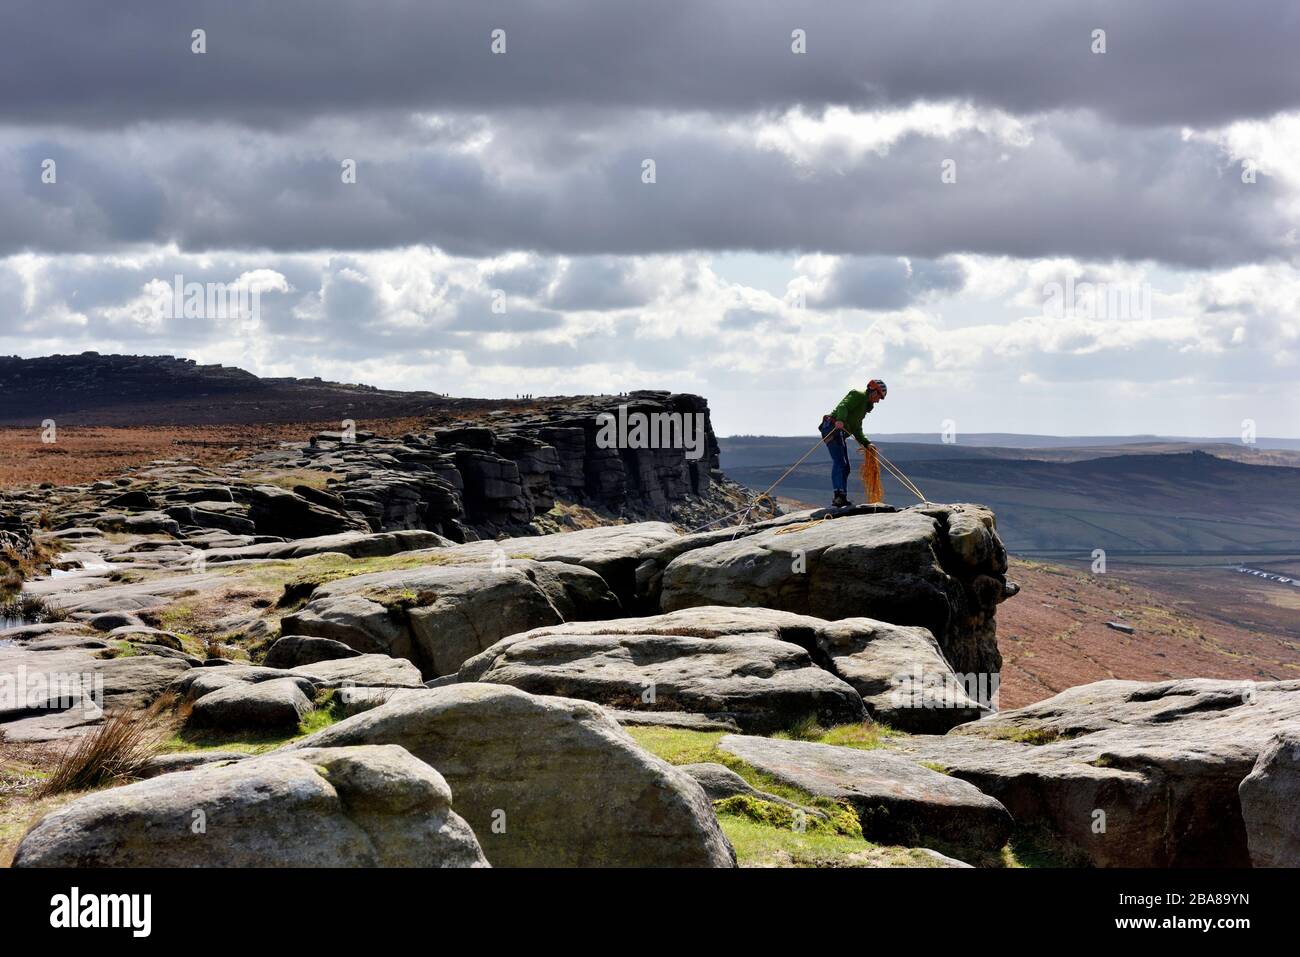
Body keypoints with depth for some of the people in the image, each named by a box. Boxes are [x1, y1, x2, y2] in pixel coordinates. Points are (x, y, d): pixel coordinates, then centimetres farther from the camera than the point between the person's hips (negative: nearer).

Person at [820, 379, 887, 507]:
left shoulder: (865, 406, 28)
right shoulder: (858, 395, -1)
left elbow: (857, 430, 28)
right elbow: (843, 406, -20)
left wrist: (866, 443, 17)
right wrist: (840, 420, -37)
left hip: (841, 433, 10)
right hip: (832, 428, -10)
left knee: (845, 467, 8)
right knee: (839, 462, -21)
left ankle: (842, 499, 10)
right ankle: (838, 495, -31)